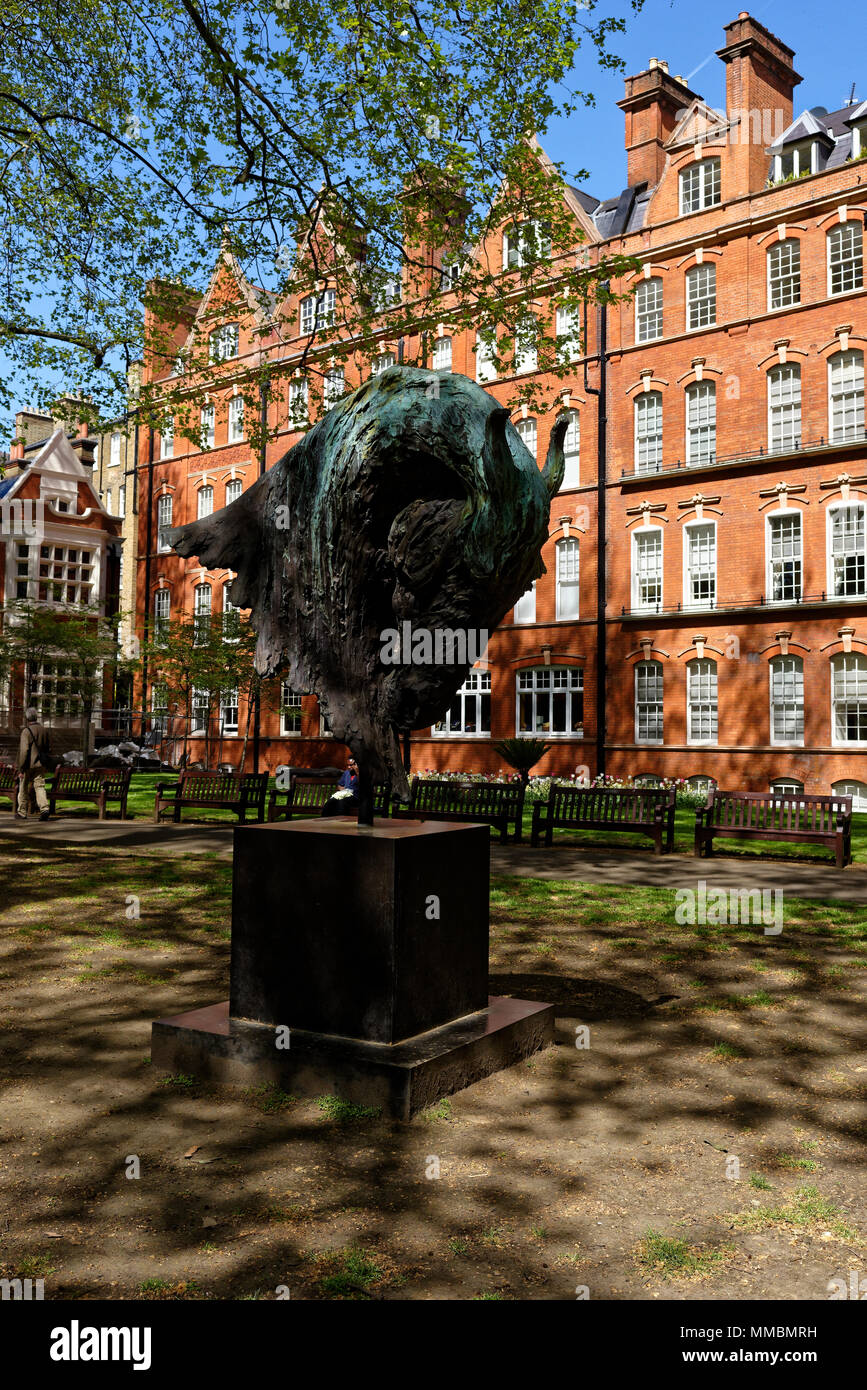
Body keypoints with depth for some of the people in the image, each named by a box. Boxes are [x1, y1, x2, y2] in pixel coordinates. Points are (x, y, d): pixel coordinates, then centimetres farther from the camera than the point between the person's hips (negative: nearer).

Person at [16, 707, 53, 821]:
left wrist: (21, 769, -16)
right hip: (40, 765, 5)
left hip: (29, 765, -5)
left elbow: (24, 750, -18)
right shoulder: (44, 730, 8)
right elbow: (48, 749, 15)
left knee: (23, 789, 10)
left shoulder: (26, 731, -12)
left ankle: (22, 812, 20)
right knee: (40, 786, 2)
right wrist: (46, 765, 25)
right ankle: (44, 809, -17)